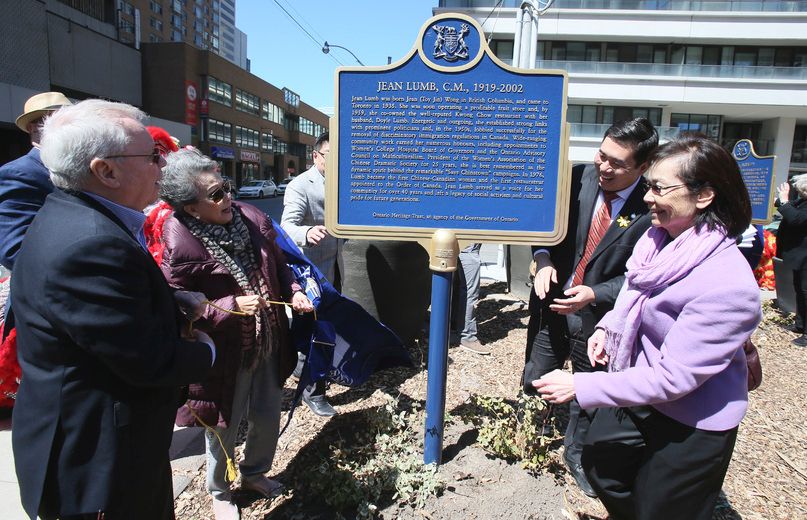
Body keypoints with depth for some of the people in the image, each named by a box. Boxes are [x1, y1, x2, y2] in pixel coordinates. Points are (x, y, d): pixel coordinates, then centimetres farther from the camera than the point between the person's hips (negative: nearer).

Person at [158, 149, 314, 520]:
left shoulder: (252, 218, -5)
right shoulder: (179, 244, -22)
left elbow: (278, 265, 8)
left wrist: (293, 291, -8)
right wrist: (232, 306, -28)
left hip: (268, 344, 5)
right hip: (224, 354, -5)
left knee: (268, 418, 20)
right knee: (224, 427, 16)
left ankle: (254, 473, 51)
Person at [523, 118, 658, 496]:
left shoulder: (650, 209, -17)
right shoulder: (577, 179, -9)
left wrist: (594, 294, -24)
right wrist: (543, 260, -13)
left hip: (599, 316, -2)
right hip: (552, 305, 2)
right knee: (533, 382, 15)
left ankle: (576, 454, 44)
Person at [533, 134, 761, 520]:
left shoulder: (728, 285, -32)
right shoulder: (657, 235, -9)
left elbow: (673, 377, -29)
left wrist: (580, 387, -28)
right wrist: (609, 326, -3)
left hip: (690, 426, -7)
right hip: (637, 392, 7)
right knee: (598, 463, 25)